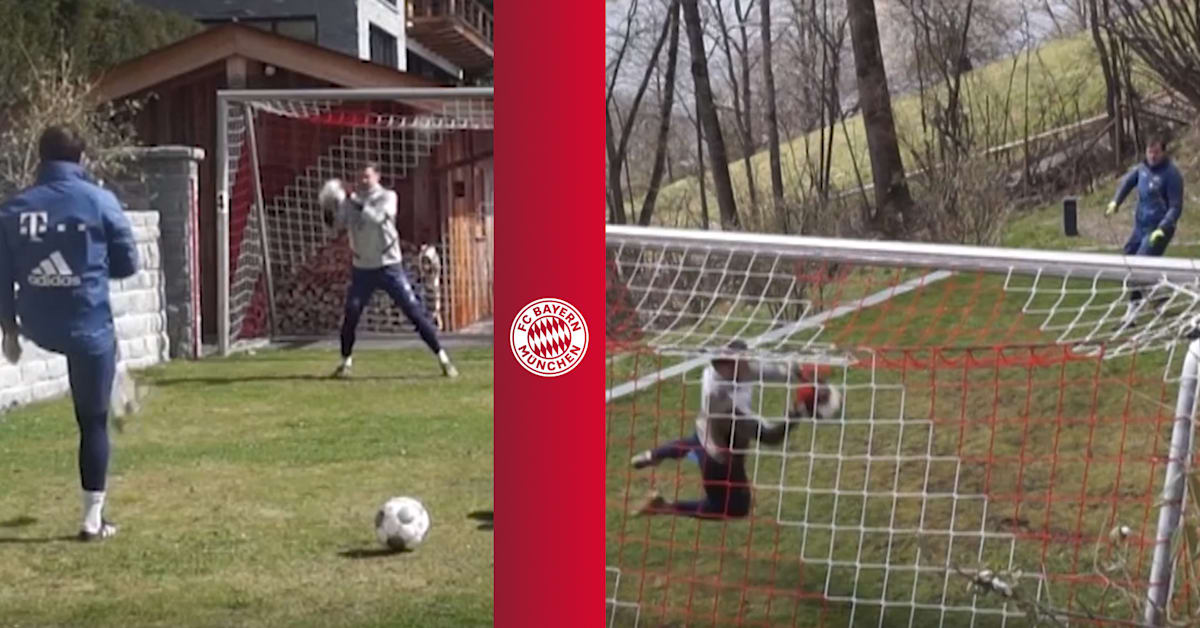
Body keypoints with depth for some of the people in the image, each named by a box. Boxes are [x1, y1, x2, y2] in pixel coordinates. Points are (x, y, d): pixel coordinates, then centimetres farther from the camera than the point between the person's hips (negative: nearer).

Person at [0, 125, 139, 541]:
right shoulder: (100, 201, -8)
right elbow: (127, 266, 0)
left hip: (38, 329, 4)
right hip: (89, 327, -4)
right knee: (93, 423, 5)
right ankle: (93, 520, 6)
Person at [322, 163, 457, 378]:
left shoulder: (387, 197, -6)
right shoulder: (351, 201, 4)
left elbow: (377, 219, -24)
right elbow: (336, 225, 0)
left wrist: (354, 202, -29)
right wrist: (330, 207, -16)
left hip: (389, 266, -3)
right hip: (362, 269, 3)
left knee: (415, 311, -5)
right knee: (350, 316, 0)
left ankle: (443, 358, -2)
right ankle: (346, 361, 20)